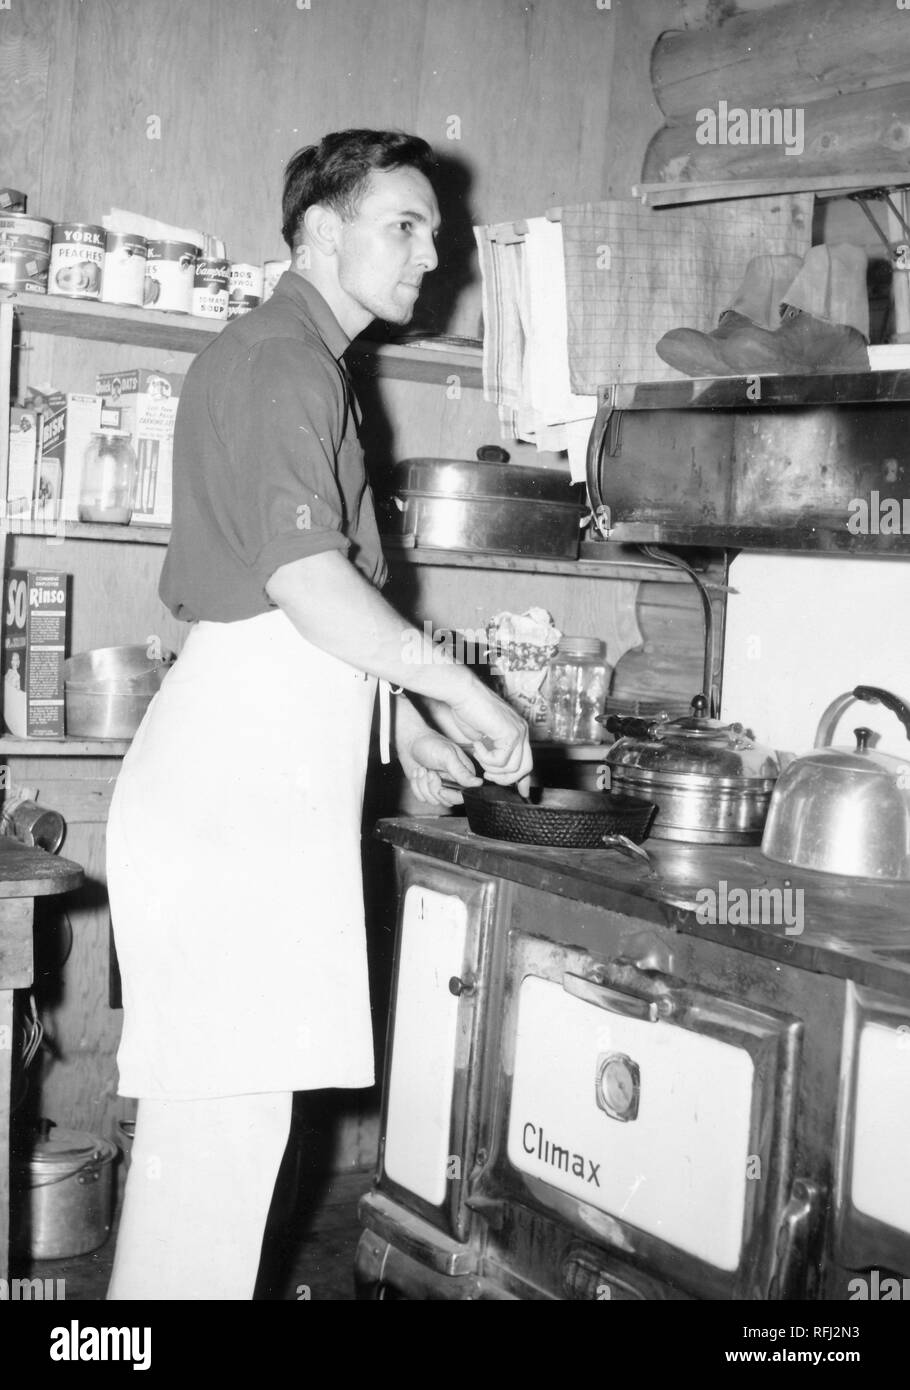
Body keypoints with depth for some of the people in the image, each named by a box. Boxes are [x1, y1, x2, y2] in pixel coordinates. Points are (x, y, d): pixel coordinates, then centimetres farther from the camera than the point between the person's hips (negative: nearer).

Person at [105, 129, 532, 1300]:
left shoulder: (289, 358, 22)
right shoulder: (282, 362, -10)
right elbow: (309, 580, -21)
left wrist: (399, 712, 22)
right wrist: (461, 691, -12)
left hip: (256, 782, 10)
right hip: (241, 786, -10)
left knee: (215, 1103, 13)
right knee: (226, 1104, -7)